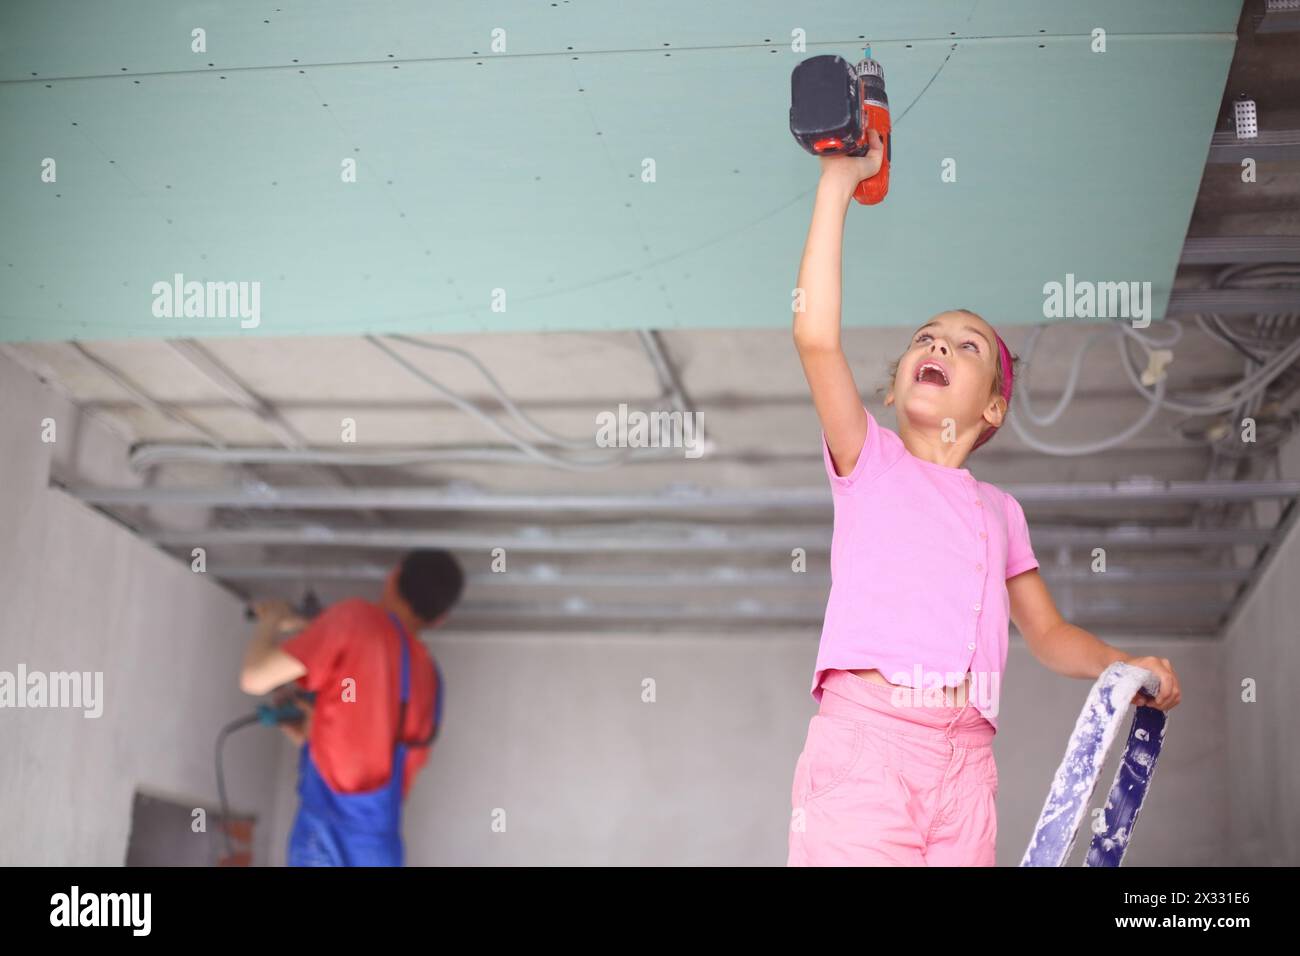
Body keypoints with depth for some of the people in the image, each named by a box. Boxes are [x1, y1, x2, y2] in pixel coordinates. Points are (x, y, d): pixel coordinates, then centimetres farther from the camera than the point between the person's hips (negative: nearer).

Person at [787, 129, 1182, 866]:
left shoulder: (999, 509, 21)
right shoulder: (870, 461, 10)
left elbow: (1049, 633, 27)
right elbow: (817, 337, -4)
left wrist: (1127, 667, 6)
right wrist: (838, 183, -4)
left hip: (966, 761, 4)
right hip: (864, 739, -4)